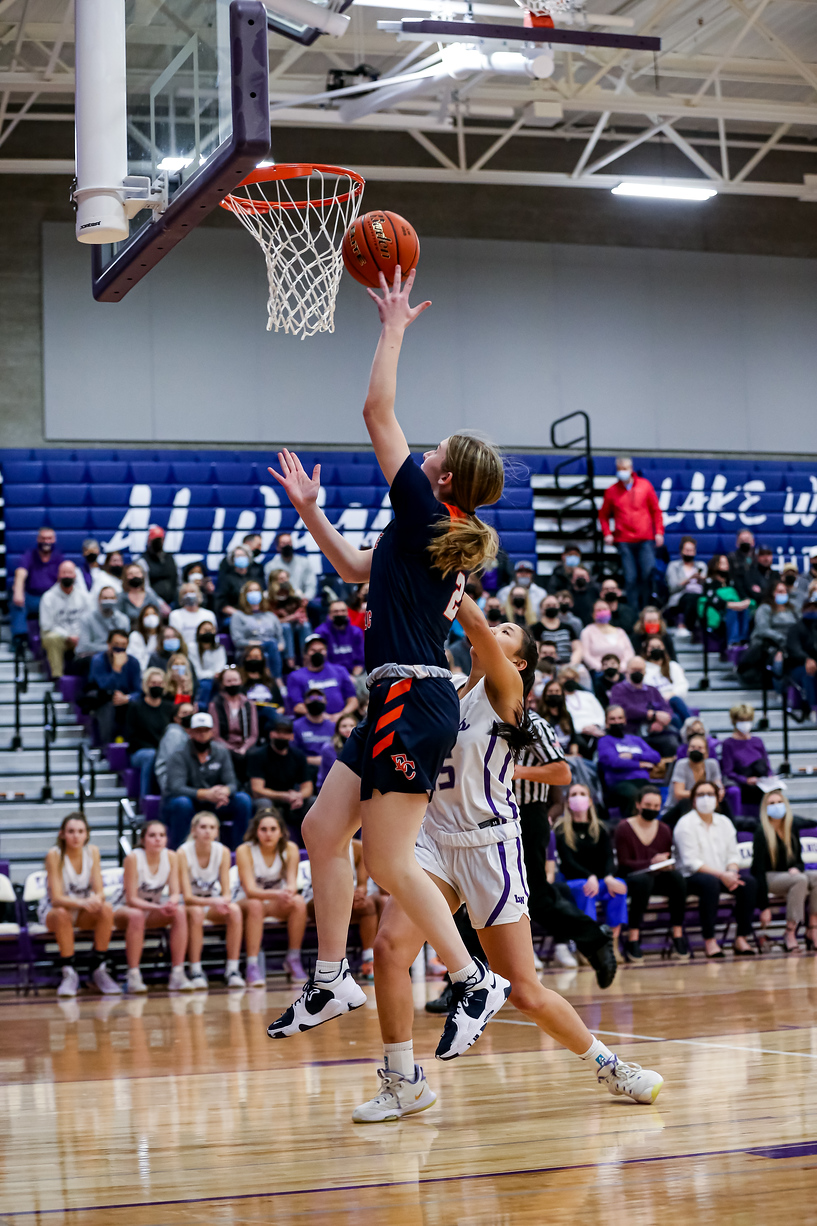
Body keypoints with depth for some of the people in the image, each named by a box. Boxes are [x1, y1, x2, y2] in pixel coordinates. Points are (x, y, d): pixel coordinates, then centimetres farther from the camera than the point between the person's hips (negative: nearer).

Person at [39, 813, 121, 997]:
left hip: (85, 913, 3)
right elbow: (56, 899, -24)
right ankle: (69, 973, -25)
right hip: (53, 912, -3)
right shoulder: (54, 855, -18)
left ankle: (98, 970, -17)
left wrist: (96, 899, -37)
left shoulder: (92, 852, -8)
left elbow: (100, 891, -11)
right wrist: (81, 902, -43)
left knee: (106, 909, -28)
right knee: (62, 914, -38)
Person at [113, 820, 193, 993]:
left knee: (180, 912, -27)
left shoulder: (171, 857, -9)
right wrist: (158, 907, -37)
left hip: (155, 910, 4)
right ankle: (133, 976, -33)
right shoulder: (133, 858, -22)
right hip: (124, 909, -4)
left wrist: (171, 903, -34)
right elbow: (131, 900, -22)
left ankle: (177, 974, -27)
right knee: (136, 915, -39)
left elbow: (175, 893, -9)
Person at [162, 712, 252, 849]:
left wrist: (225, 791, -33)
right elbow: (176, 789, -26)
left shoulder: (221, 752, 3)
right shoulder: (179, 756, -11)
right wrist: (206, 794, -40)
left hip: (212, 807, 4)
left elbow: (232, 783, -6)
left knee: (243, 800, -17)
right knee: (182, 802, -38)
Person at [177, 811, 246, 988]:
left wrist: (224, 901, -33)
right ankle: (195, 972, -30)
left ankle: (232, 969, -24)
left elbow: (226, 893, -8)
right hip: (189, 903, -3)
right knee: (196, 912, -38)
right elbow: (187, 897, -23)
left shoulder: (223, 851, -10)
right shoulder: (183, 853, -20)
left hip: (214, 904, 3)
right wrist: (213, 902, -40)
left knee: (235, 910, -29)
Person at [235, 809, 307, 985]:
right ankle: (252, 966, -37)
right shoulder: (245, 851, -17)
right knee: (255, 905, -37)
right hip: (246, 902, -3)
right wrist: (277, 894, -45)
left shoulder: (290, 849, -8)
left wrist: (289, 892, -41)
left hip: (277, 904, 3)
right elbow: (250, 890, -26)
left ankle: (293, 960, -20)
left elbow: (292, 884, -15)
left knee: (299, 902, -28)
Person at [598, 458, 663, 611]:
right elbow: (603, 515, 15)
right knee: (630, 578, -3)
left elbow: (656, 510, 10)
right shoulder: (611, 491, 6)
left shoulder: (645, 485, 6)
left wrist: (659, 532, 3)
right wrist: (607, 533, 0)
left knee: (647, 574, -7)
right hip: (624, 542, 0)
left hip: (645, 540, 0)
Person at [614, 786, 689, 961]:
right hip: (630, 879, -4)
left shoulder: (664, 830, 11)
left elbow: (668, 861, 13)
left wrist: (665, 865, -12)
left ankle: (678, 934, -26)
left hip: (657, 878, 4)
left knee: (676, 876, -29)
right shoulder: (624, 828, -2)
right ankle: (633, 938, -38)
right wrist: (651, 862, -19)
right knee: (643, 879, -39)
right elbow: (623, 864, -8)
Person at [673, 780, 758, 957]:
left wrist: (732, 873, -13)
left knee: (749, 882, -21)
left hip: (722, 875, 6)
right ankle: (709, 939, -33)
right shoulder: (686, 824, -5)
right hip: (691, 877, -6)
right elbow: (691, 862, -14)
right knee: (710, 882, -38)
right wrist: (721, 875, -22)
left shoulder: (724, 822, 15)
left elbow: (732, 855, 12)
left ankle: (741, 937, -19)